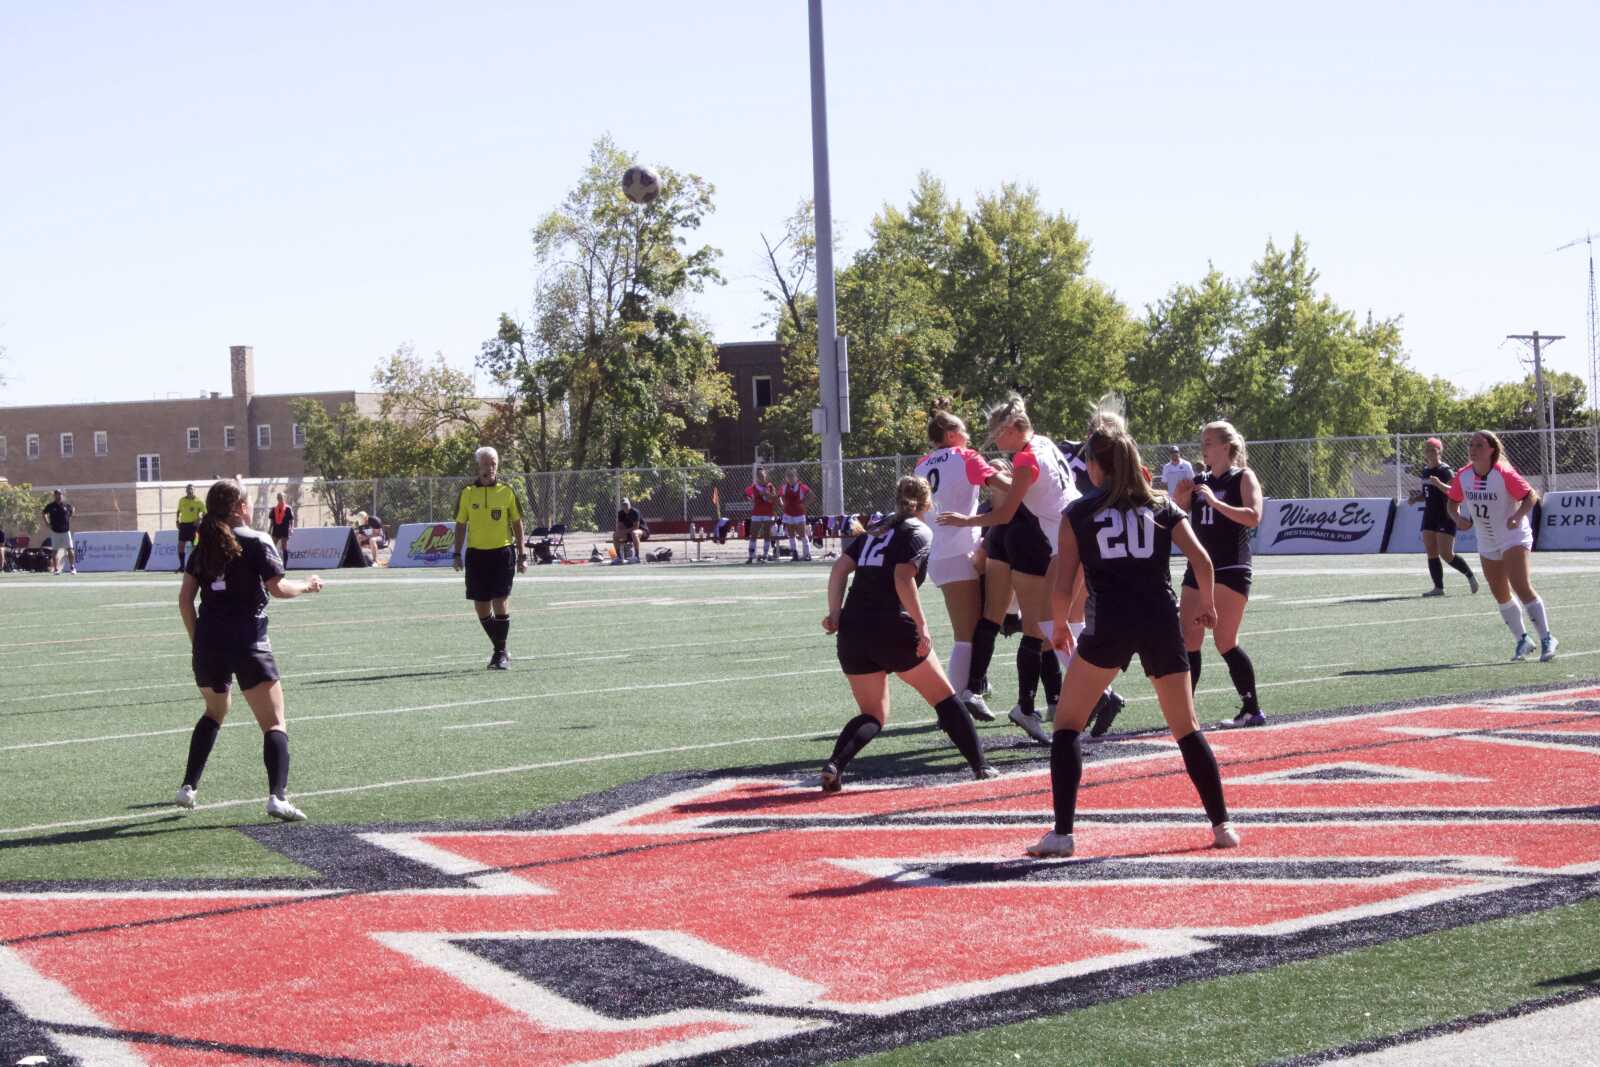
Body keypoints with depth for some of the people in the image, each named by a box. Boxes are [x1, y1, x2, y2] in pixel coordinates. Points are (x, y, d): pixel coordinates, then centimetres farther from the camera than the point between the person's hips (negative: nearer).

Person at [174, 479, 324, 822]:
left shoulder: (203, 546, 11)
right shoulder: (256, 542, -4)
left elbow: (185, 598, 9)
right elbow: (278, 588, -11)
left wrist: (196, 638, 16)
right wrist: (307, 585, 7)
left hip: (207, 642, 5)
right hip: (248, 643, -5)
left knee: (215, 711, 29)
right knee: (274, 723, -4)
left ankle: (188, 787, 24)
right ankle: (277, 796, -21)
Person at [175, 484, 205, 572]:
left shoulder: (199, 501, -3)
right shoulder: (182, 500, 8)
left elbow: (204, 513, -1)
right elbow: (179, 511, 19)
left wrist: (199, 519, -15)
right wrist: (177, 521, 9)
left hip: (194, 524, -3)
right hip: (184, 524, 3)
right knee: (181, 545, -1)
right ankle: (182, 566, 7)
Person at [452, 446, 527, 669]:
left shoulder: (506, 491, 1)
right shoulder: (467, 493, 3)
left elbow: (517, 523, 6)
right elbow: (461, 524, 9)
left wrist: (521, 555, 4)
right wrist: (457, 553, 3)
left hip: (503, 552, -2)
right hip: (476, 553, 2)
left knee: (500, 602, -10)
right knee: (481, 607, 3)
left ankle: (501, 653, -1)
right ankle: (501, 650, 19)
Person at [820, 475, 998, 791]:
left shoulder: (875, 530, 20)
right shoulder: (919, 532, 0)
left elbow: (839, 568, 9)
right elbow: (903, 578, -15)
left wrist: (835, 614, 5)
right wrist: (921, 626, -14)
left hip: (851, 632, 6)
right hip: (892, 629, -5)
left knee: (872, 714, 14)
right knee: (944, 696, 13)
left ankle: (835, 764, -11)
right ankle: (980, 765, 14)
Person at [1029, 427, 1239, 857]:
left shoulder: (1078, 513, 7)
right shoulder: (1163, 507, 13)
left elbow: (1062, 588, 2)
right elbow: (1201, 561, 2)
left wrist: (1059, 625, 20)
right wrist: (1205, 603, 21)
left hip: (1108, 626, -2)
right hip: (1161, 624, 3)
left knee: (1067, 724, 9)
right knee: (1187, 729, 16)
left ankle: (1061, 833, -1)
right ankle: (1222, 825, 15)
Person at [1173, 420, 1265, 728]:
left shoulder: (1243, 477, -3)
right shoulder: (1199, 481, 14)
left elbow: (1253, 516, -17)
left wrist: (1215, 502, -22)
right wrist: (1179, 496, -3)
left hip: (1231, 569, -6)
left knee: (1224, 641, -8)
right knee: (1188, 641, 0)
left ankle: (1252, 710, 1)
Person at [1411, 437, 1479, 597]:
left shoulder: (1445, 471, -13)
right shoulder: (1425, 471, 12)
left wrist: (1439, 484, -39)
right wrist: (1417, 497, 5)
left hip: (1446, 516, -8)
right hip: (1430, 516, 8)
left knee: (1446, 554, -9)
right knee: (1431, 553, 1)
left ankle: (1470, 575, 12)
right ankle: (1438, 587, 4)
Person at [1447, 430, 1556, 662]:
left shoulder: (1504, 473, -20)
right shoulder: (1463, 475, -5)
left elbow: (1531, 496, -17)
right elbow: (1453, 502, 8)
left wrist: (1518, 516, -34)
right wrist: (1458, 517, -13)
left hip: (1514, 537, -6)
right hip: (1487, 543, 6)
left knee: (1521, 587, -19)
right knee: (1500, 595, 11)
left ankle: (1546, 639, -11)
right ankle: (1522, 640, 26)